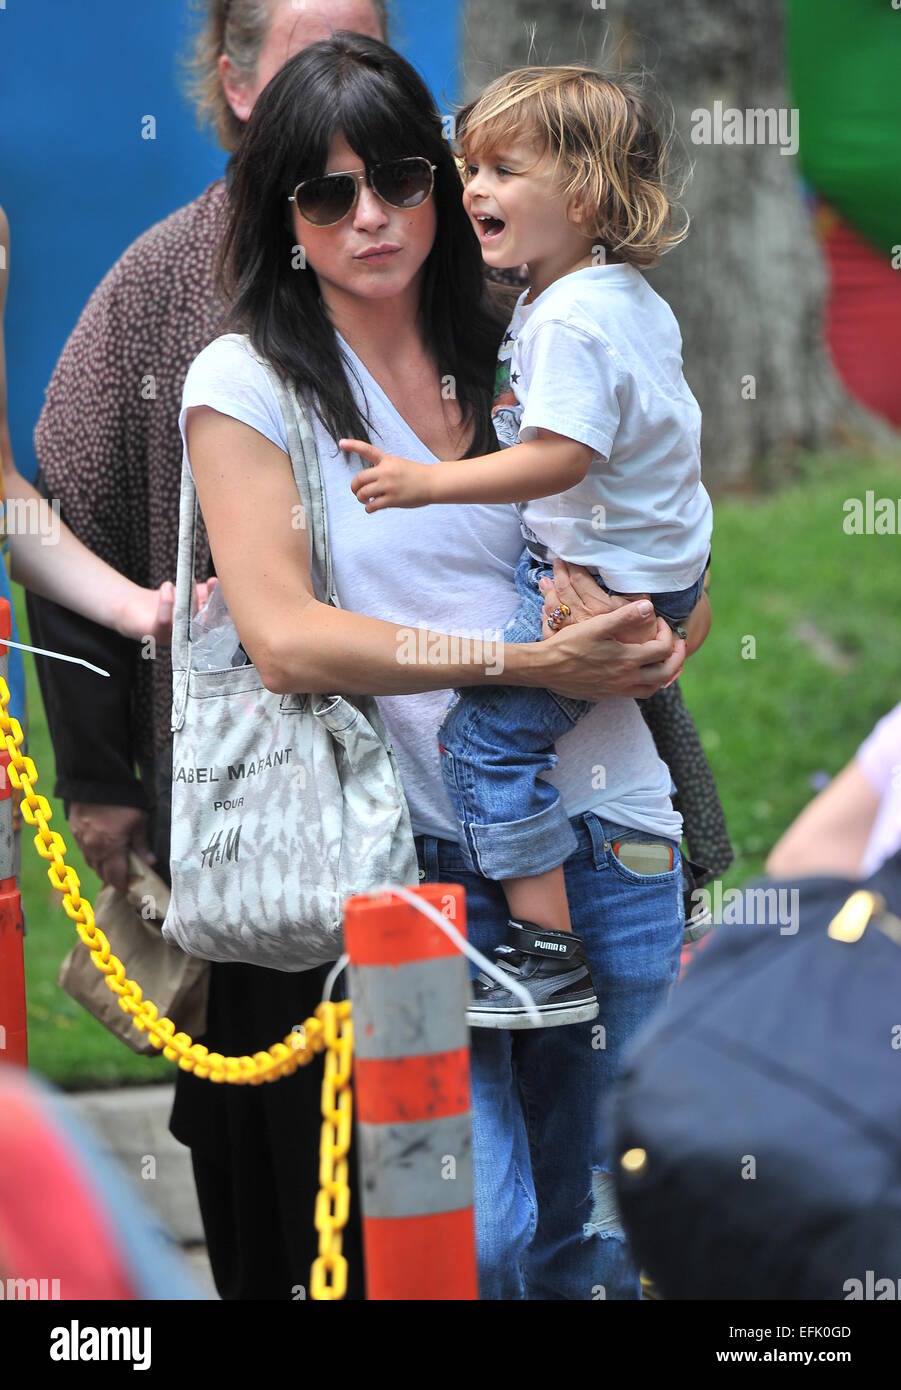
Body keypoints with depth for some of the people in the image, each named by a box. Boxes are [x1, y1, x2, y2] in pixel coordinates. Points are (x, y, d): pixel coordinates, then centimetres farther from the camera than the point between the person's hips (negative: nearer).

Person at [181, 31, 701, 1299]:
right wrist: (524, 660, -18)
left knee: (590, 1232, 9)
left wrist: (647, 634, -6)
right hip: (421, 848, -4)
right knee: (475, 1236, -14)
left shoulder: (512, 358, 13)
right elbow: (285, 641, -11)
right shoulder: (247, 382, 0)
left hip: (606, 830, 4)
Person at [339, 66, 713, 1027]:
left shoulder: (569, 321, -25)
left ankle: (549, 958, -15)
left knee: (487, 737, -13)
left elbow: (559, 458, -33)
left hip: (605, 583, -10)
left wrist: (426, 483, -35)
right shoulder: (629, 295, 9)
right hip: (665, 558, 10)